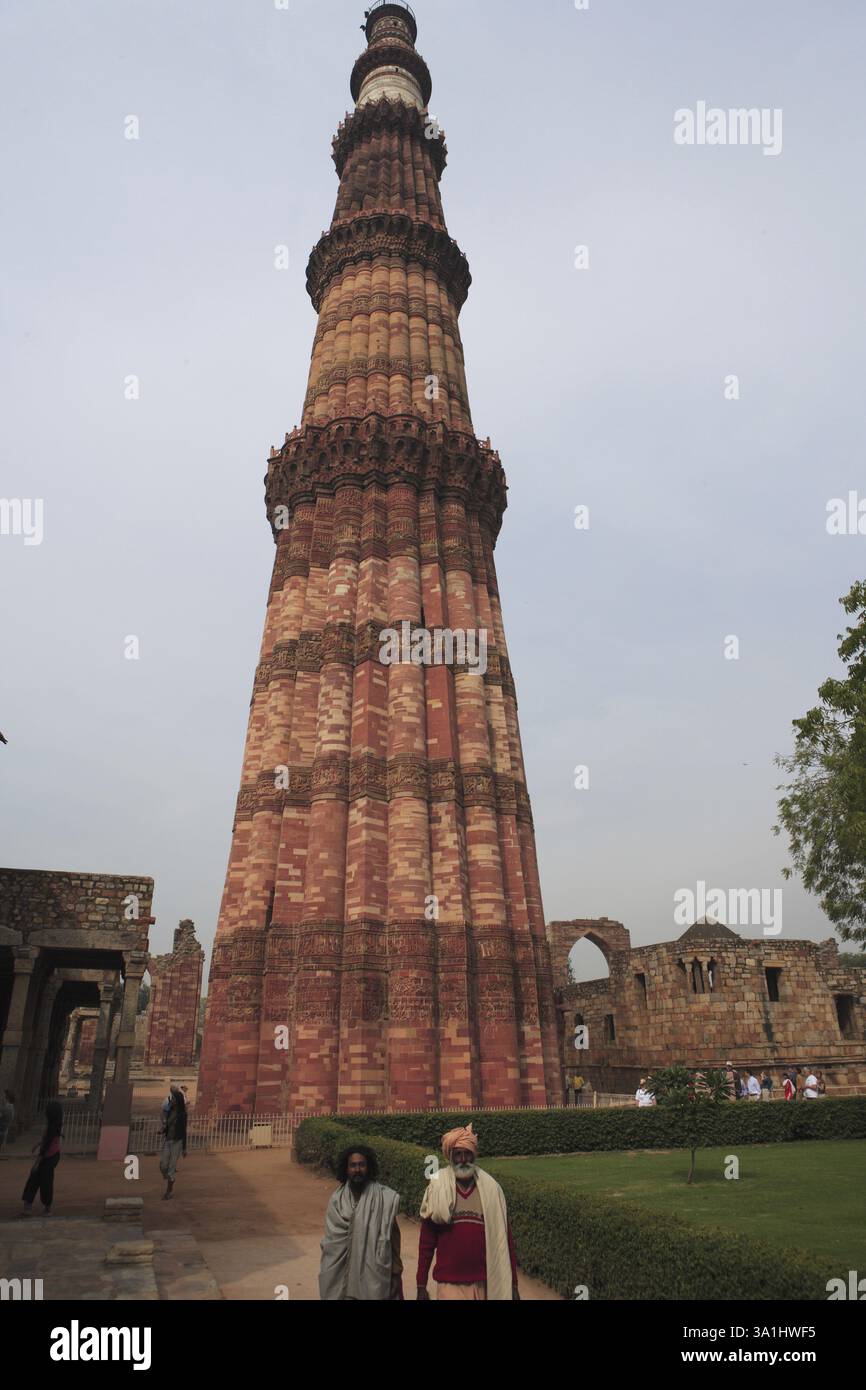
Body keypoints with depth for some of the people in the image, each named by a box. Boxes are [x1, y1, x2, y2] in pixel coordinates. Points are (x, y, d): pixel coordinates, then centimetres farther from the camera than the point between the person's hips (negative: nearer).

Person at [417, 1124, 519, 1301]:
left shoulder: (492, 1189, -1)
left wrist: (513, 1284, 1)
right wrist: (421, 1286, 2)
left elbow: (504, 1239, 2)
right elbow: (427, 1242, 1)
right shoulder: (437, 1189, -4)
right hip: (450, 1285, -1)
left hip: (486, 1284, 1)